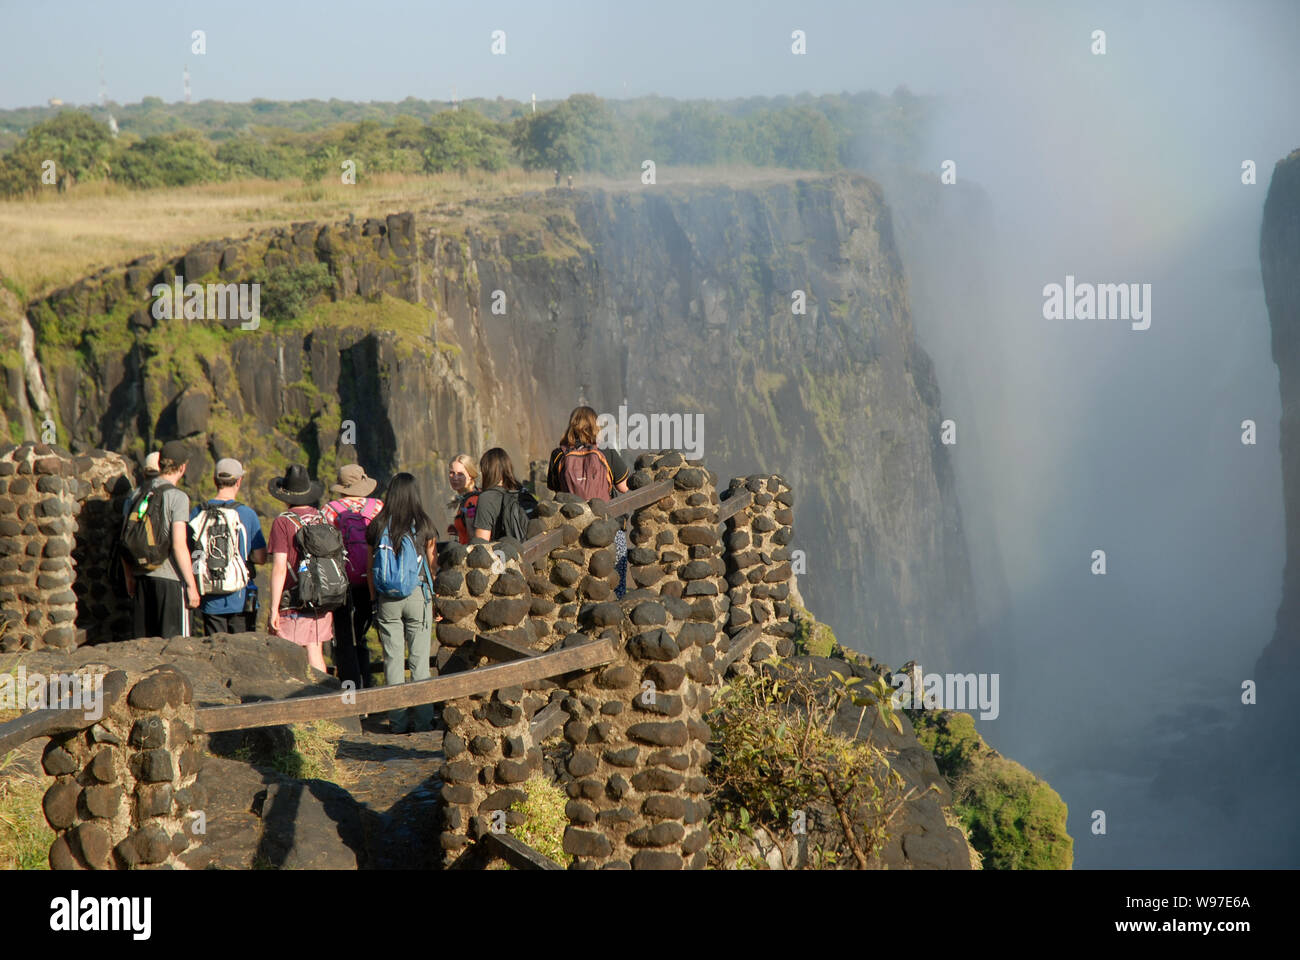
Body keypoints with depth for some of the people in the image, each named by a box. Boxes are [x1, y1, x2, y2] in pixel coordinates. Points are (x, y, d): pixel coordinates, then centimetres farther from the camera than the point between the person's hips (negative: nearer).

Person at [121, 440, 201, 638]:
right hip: (170, 578, -6)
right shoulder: (177, 497, -10)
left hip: (142, 577, 6)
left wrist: (129, 577, 21)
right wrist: (191, 585, -10)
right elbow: (179, 545, -15)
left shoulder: (138, 494, 9)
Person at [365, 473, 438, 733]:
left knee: (393, 658, 7)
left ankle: (397, 719, 8)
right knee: (419, 659, 6)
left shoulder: (377, 526, -2)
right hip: (418, 595, -1)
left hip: (386, 600, 1)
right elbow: (433, 565, 2)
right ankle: (422, 718, 7)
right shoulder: (424, 526, -5)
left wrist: (373, 599, 13)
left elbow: (370, 567, 3)